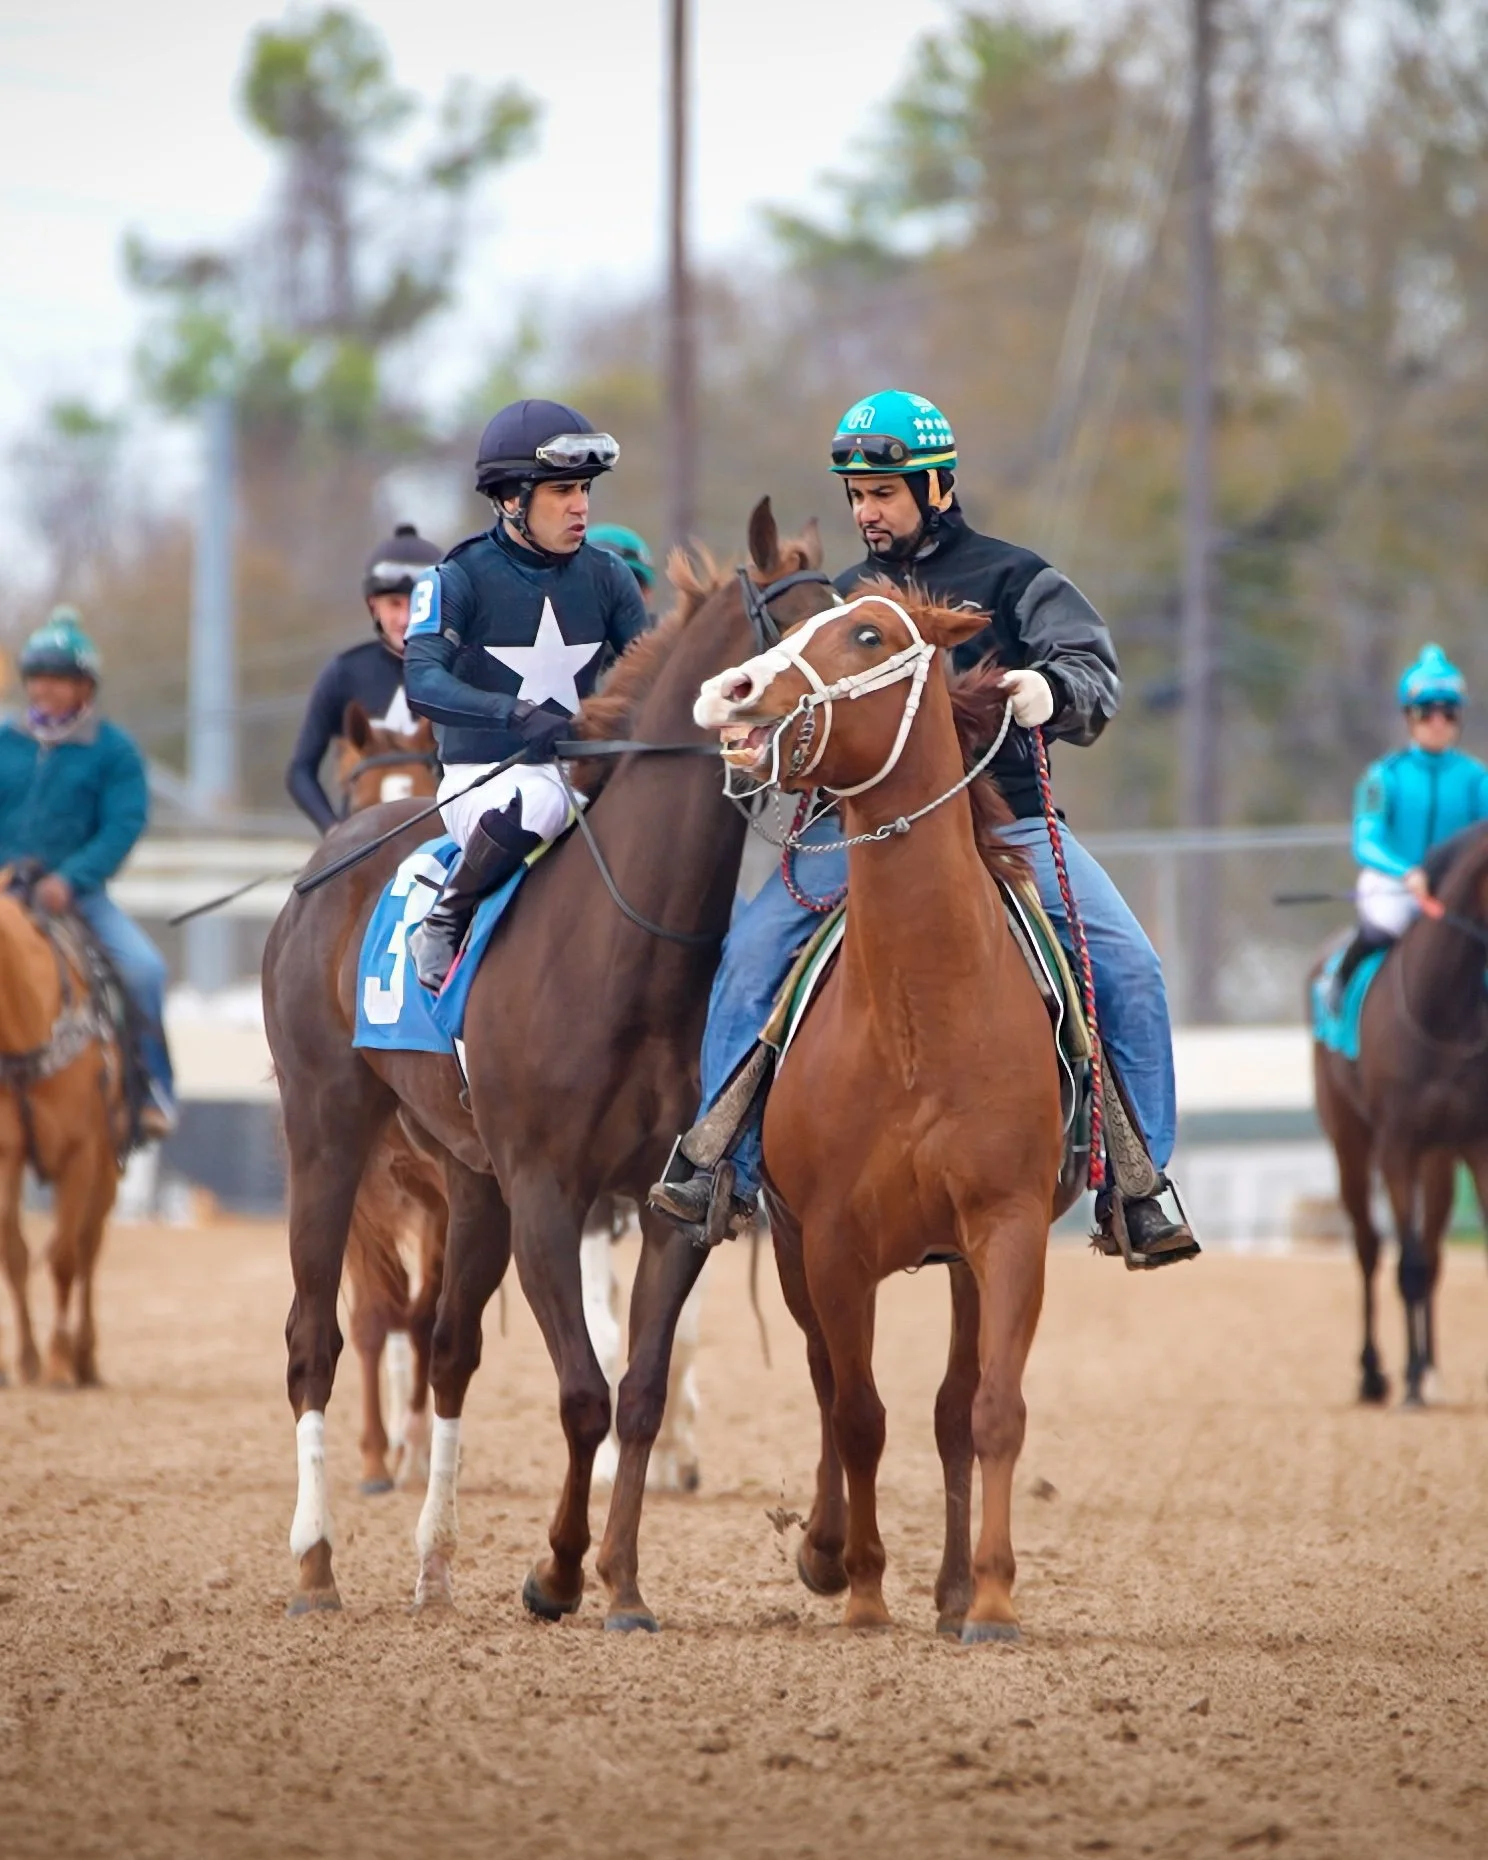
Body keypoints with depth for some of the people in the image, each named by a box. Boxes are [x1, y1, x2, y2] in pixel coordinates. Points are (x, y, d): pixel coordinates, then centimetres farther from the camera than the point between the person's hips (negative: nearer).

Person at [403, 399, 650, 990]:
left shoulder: (606, 577, 6)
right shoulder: (460, 579, -9)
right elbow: (424, 682, -23)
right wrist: (519, 714, -39)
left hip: (579, 773, 5)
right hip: (482, 779, -5)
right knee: (536, 802, -38)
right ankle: (444, 924, -16)